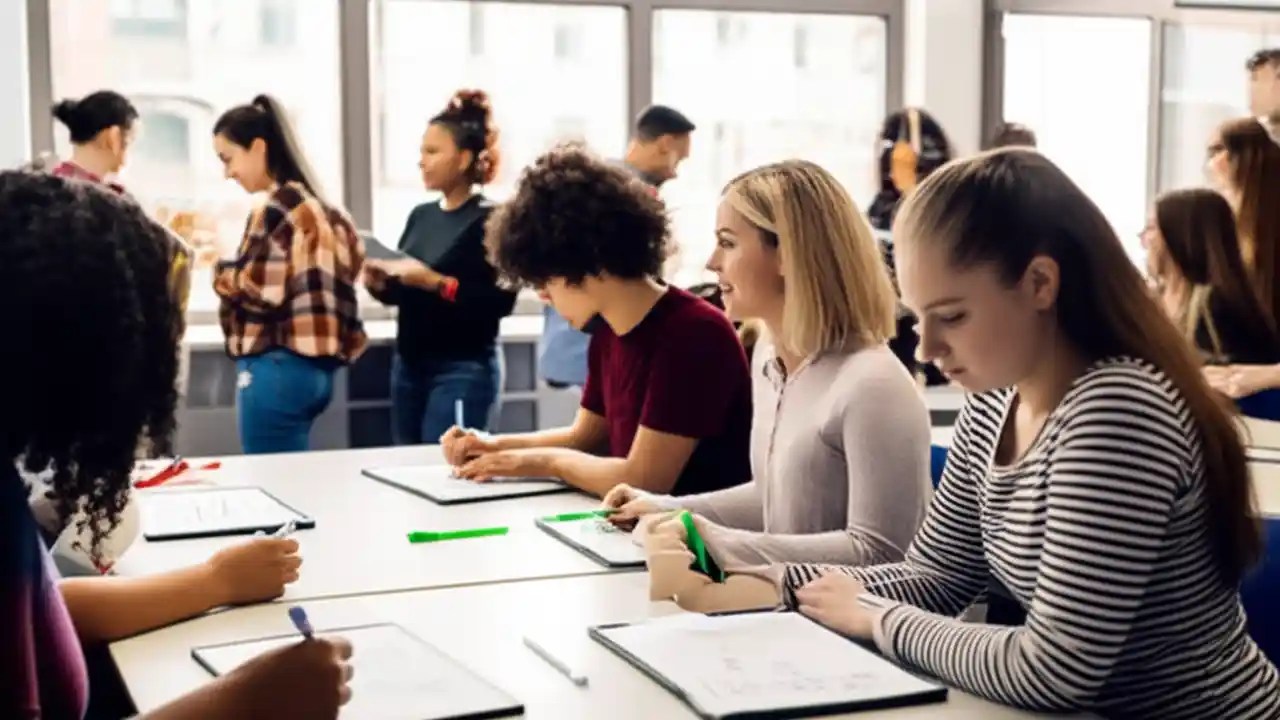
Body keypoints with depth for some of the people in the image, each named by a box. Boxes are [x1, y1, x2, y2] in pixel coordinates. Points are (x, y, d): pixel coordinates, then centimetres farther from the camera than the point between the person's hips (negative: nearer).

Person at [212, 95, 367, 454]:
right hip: (316, 367, 9)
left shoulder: (277, 208, -12)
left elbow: (262, 290, -18)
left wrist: (219, 271, 0)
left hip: (277, 369, -9)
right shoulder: (317, 205, 15)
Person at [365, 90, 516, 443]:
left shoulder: (489, 220, -9)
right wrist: (380, 284, -4)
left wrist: (433, 281, -23)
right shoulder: (420, 216, 9)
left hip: (464, 370, -7)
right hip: (408, 365, 7)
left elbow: (501, 300, -18)